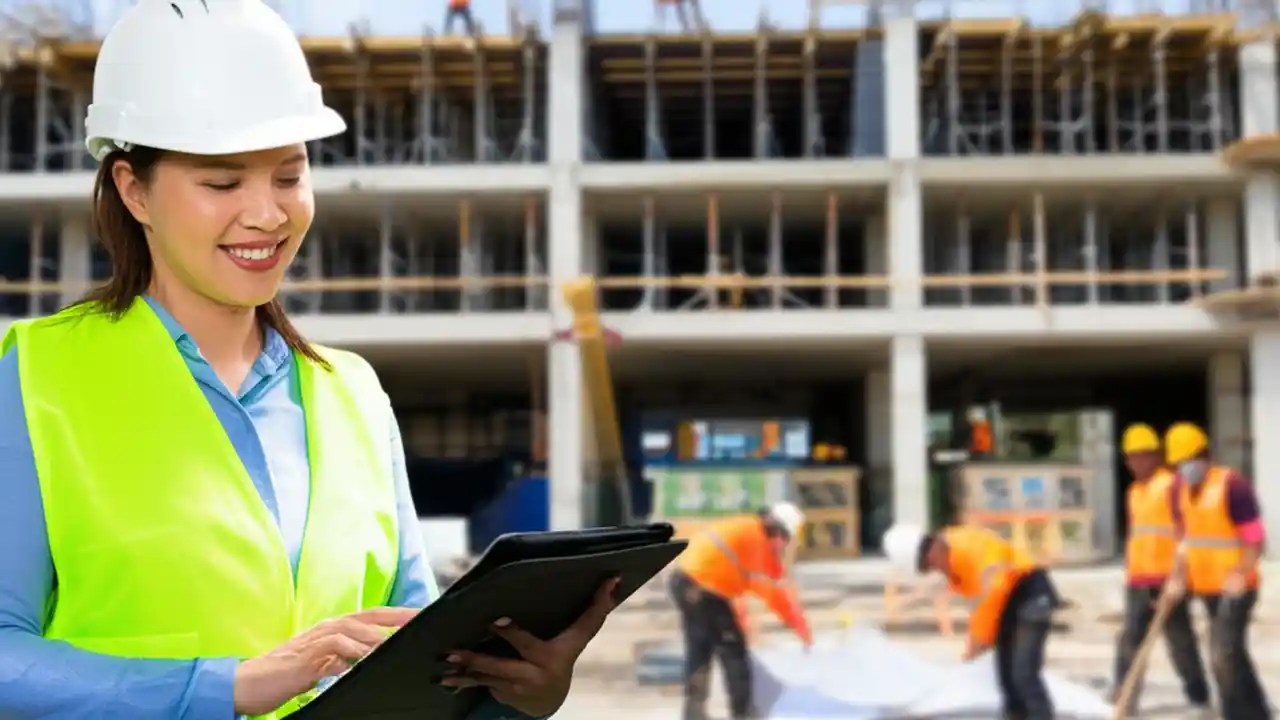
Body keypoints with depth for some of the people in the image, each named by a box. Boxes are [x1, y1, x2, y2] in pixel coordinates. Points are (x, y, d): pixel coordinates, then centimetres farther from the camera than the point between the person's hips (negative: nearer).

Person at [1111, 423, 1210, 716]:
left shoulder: (1172, 485, -9)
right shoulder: (1134, 491, 17)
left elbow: (1183, 533, -14)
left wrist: (1177, 577, -19)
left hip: (1166, 579, -7)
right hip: (1138, 580, 7)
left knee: (1180, 640, -1)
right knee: (1131, 639, 6)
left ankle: (1200, 700, 10)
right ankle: (1126, 700, 10)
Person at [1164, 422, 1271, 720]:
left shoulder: (1232, 484, -17)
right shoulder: (1183, 487, 7)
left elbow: (1255, 538, -17)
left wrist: (1241, 574, -30)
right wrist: (1181, 575, 6)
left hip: (1236, 586, -8)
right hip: (1206, 585, 8)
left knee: (1224, 654, -13)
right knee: (1232, 652, 16)